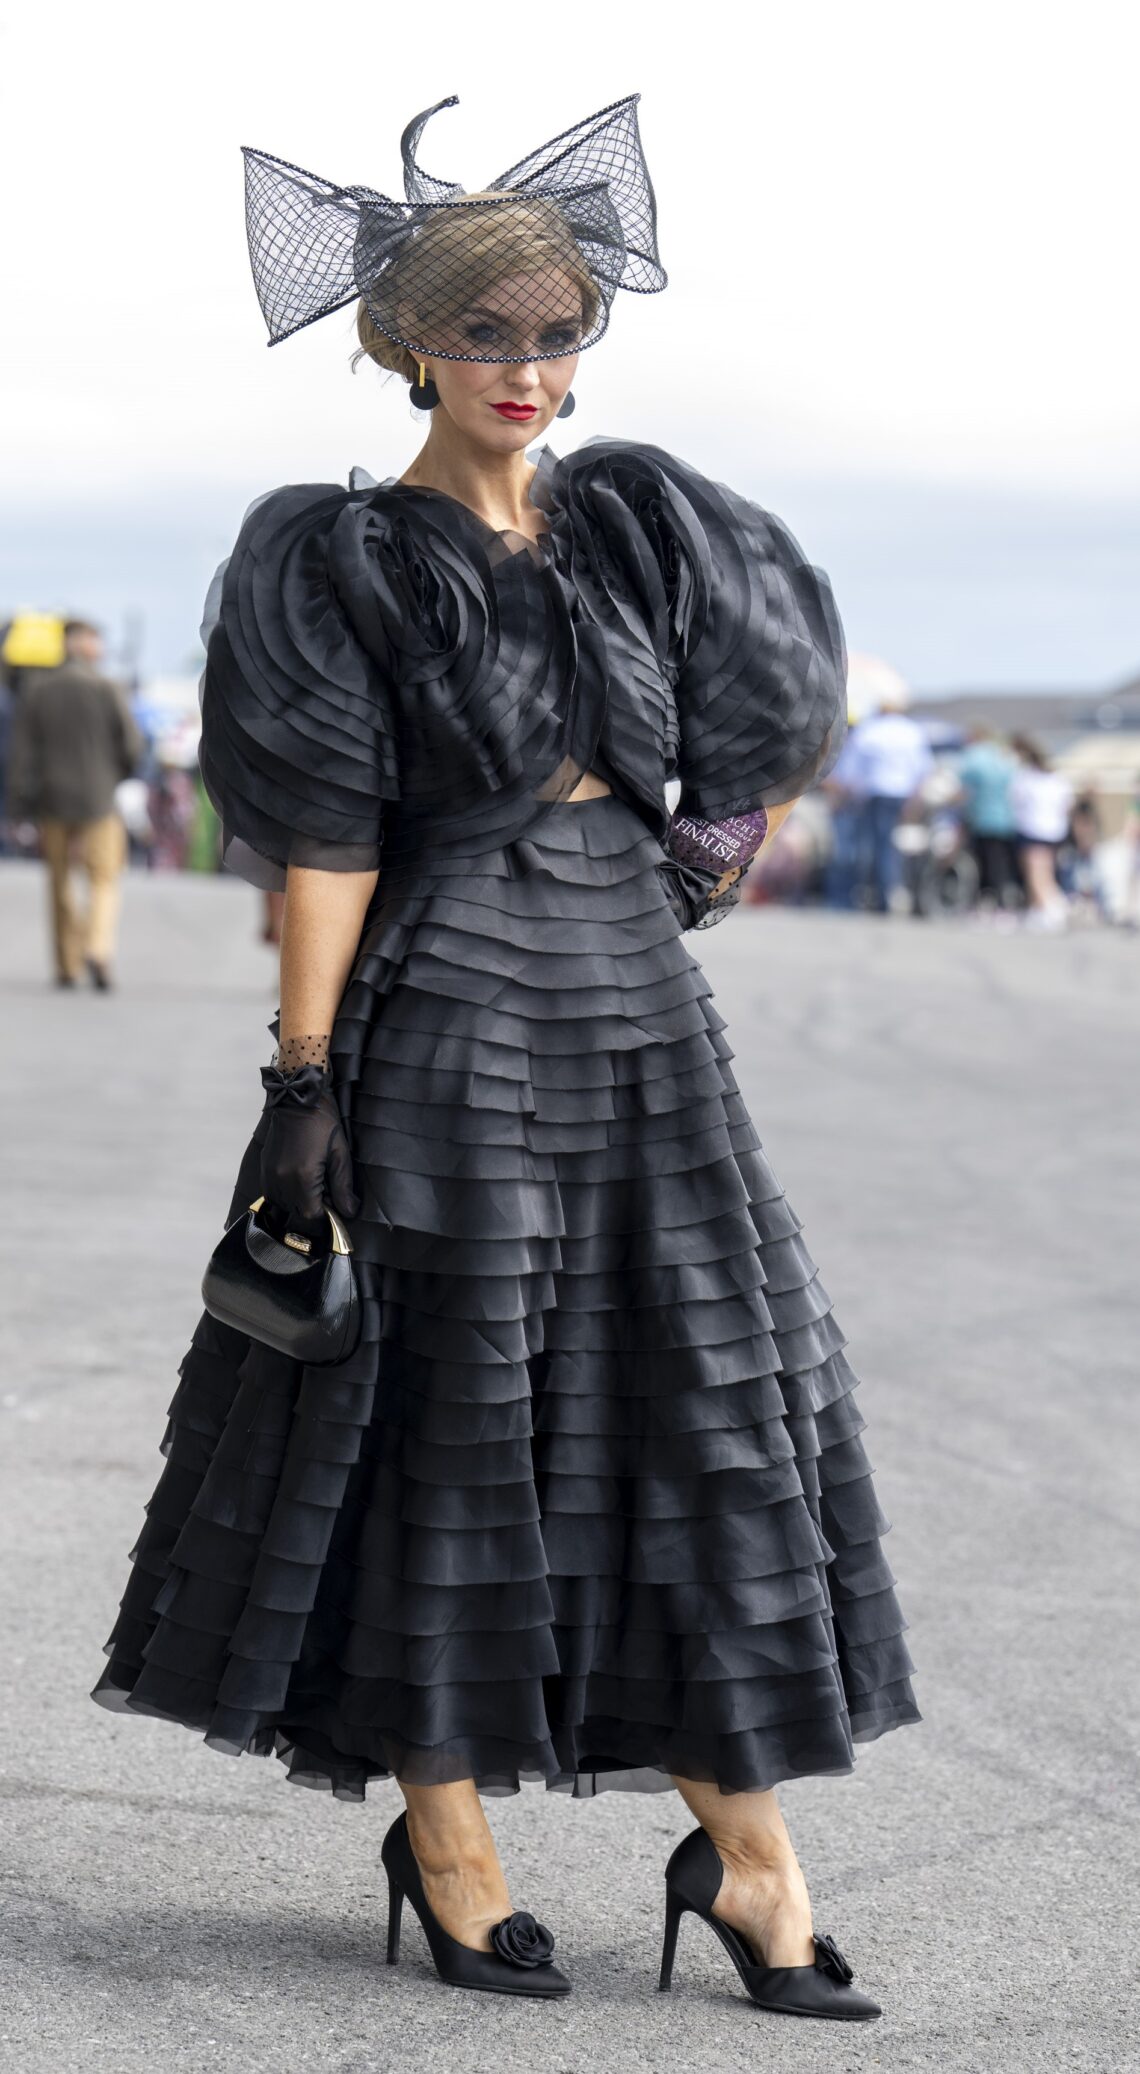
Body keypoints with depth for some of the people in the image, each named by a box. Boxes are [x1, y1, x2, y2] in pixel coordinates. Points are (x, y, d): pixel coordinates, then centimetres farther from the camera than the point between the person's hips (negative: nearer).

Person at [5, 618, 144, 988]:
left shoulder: (35, 689, -1)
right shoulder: (105, 690, -8)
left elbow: (21, 753, -3)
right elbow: (132, 746, -6)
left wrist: (20, 807, 0)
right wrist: (116, 776, 15)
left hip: (52, 802, 2)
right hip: (98, 800, -2)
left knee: (61, 884, 13)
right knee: (105, 880, 2)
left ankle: (67, 966, 14)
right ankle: (98, 947, -22)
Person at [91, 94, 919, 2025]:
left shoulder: (641, 523, 8)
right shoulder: (346, 561, -4)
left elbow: (780, 705, 20)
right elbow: (326, 841, -10)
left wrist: (712, 860, 14)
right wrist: (301, 1083, -14)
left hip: (640, 1015, 5)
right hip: (447, 1030, -5)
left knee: (718, 1395, 1)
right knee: (452, 1421, 1)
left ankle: (744, 1848, 7)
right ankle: (444, 1836, 15)